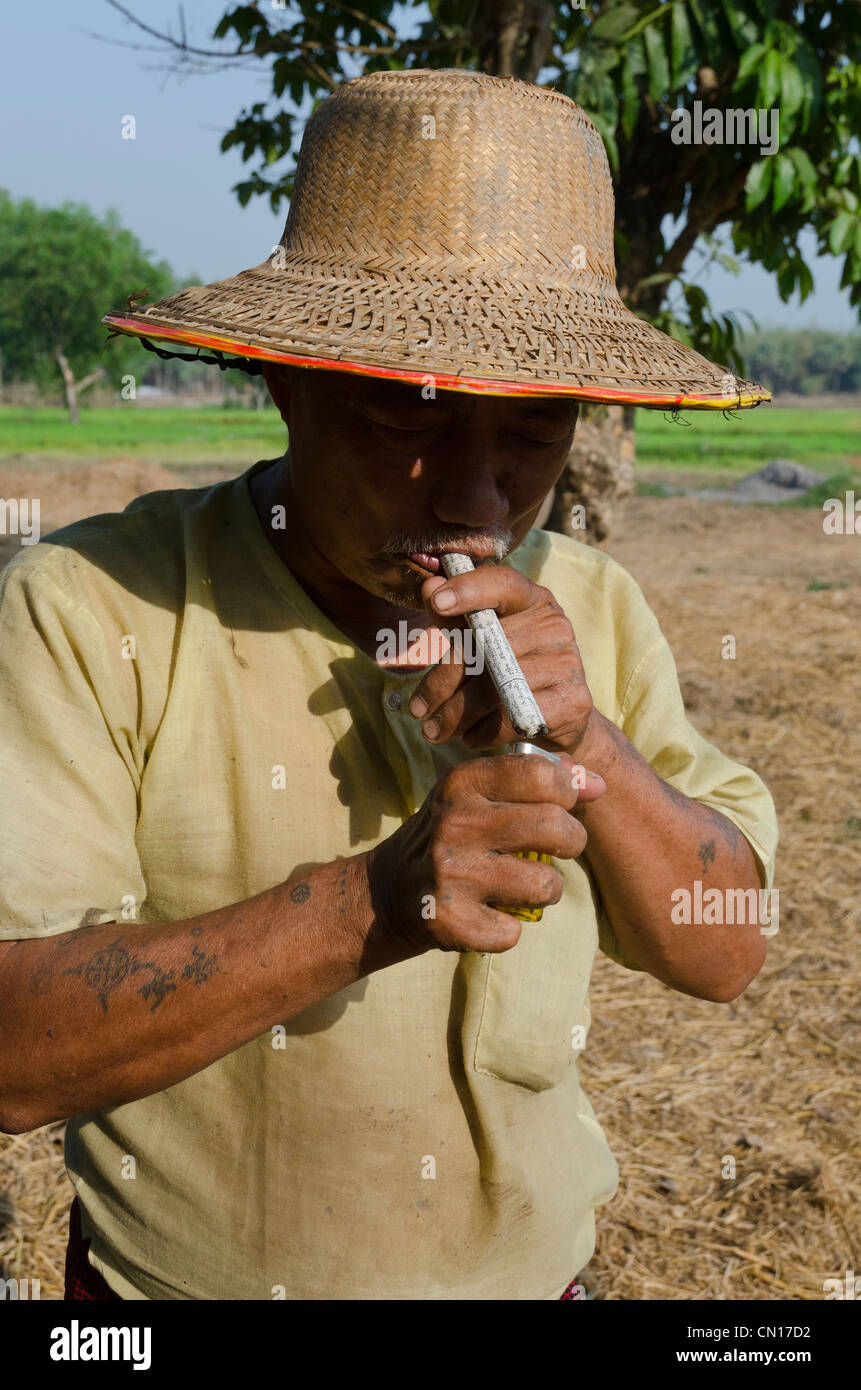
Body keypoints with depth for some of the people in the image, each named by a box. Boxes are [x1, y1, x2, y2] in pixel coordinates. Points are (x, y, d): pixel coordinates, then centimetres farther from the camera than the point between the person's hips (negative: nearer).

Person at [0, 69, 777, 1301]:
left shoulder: (592, 609, -6)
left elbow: (724, 956, -6)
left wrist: (588, 746, -24)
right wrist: (367, 905, -37)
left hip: (530, 1266, 4)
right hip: (189, 1273, -3)